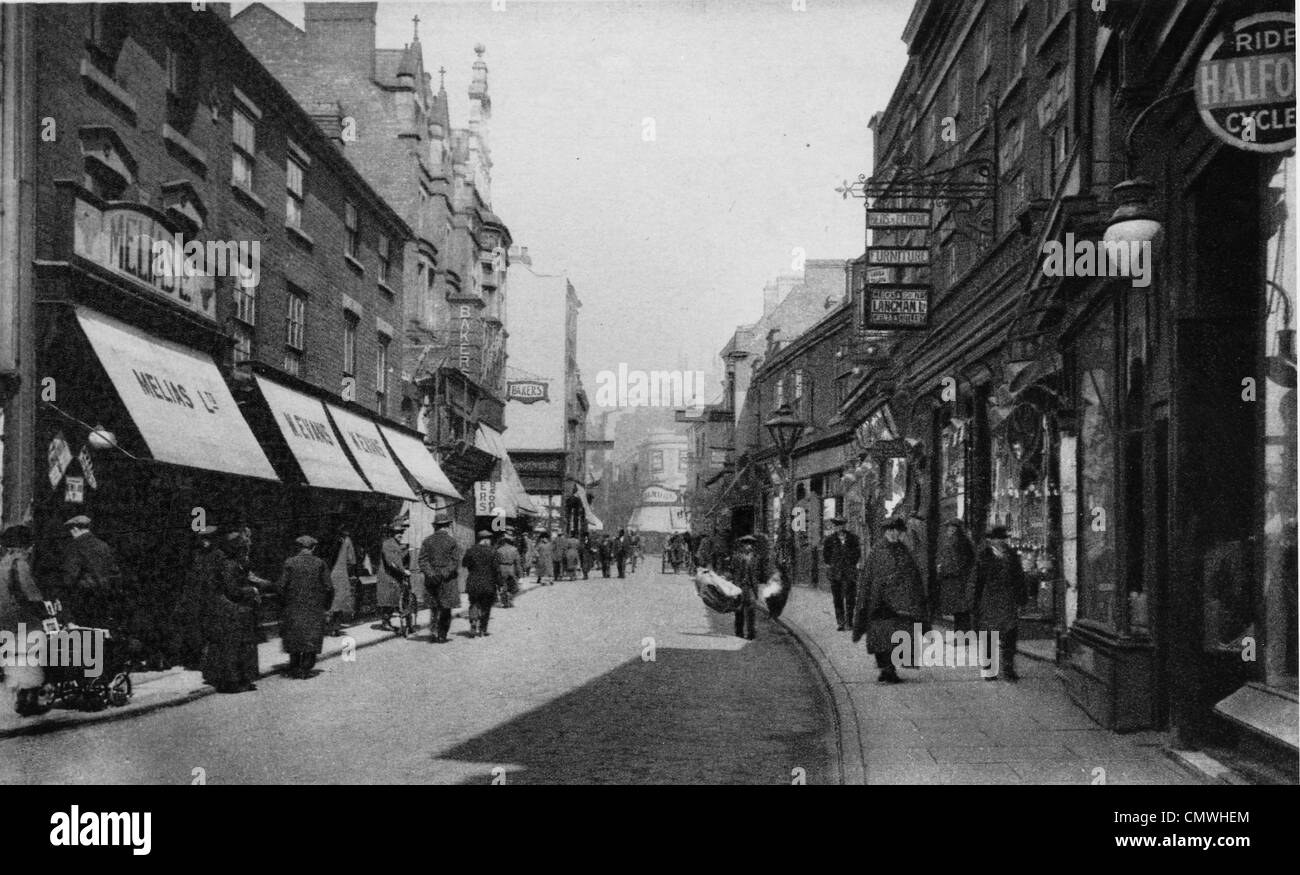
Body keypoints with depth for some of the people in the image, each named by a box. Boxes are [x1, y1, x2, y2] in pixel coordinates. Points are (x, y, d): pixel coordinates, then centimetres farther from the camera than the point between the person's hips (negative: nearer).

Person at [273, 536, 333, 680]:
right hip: (315, 608, -1)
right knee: (311, 639, 8)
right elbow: (328, 587, -7)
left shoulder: (289, 562, -5)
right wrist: (326, 605, 5)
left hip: (293, 607, 1)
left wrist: (283, 603, 4)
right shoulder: (320, 563, -4)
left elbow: (281, 586, -9)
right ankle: (305, 669, 6)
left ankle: (294, 669, 18)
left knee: (294, 637, 15)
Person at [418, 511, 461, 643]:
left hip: (432, 579, 3)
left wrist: (430, 573, -9)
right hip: (448, 580, -2)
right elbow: (455, 562, -11)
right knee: (445, 608, 6)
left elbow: (423, 560, -3)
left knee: (434, 607, 14)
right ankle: (442, 636, 6)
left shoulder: (427, 541, 4)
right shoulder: (452, 542, -4)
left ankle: (433, 630, -3)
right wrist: (445, 573, -12)